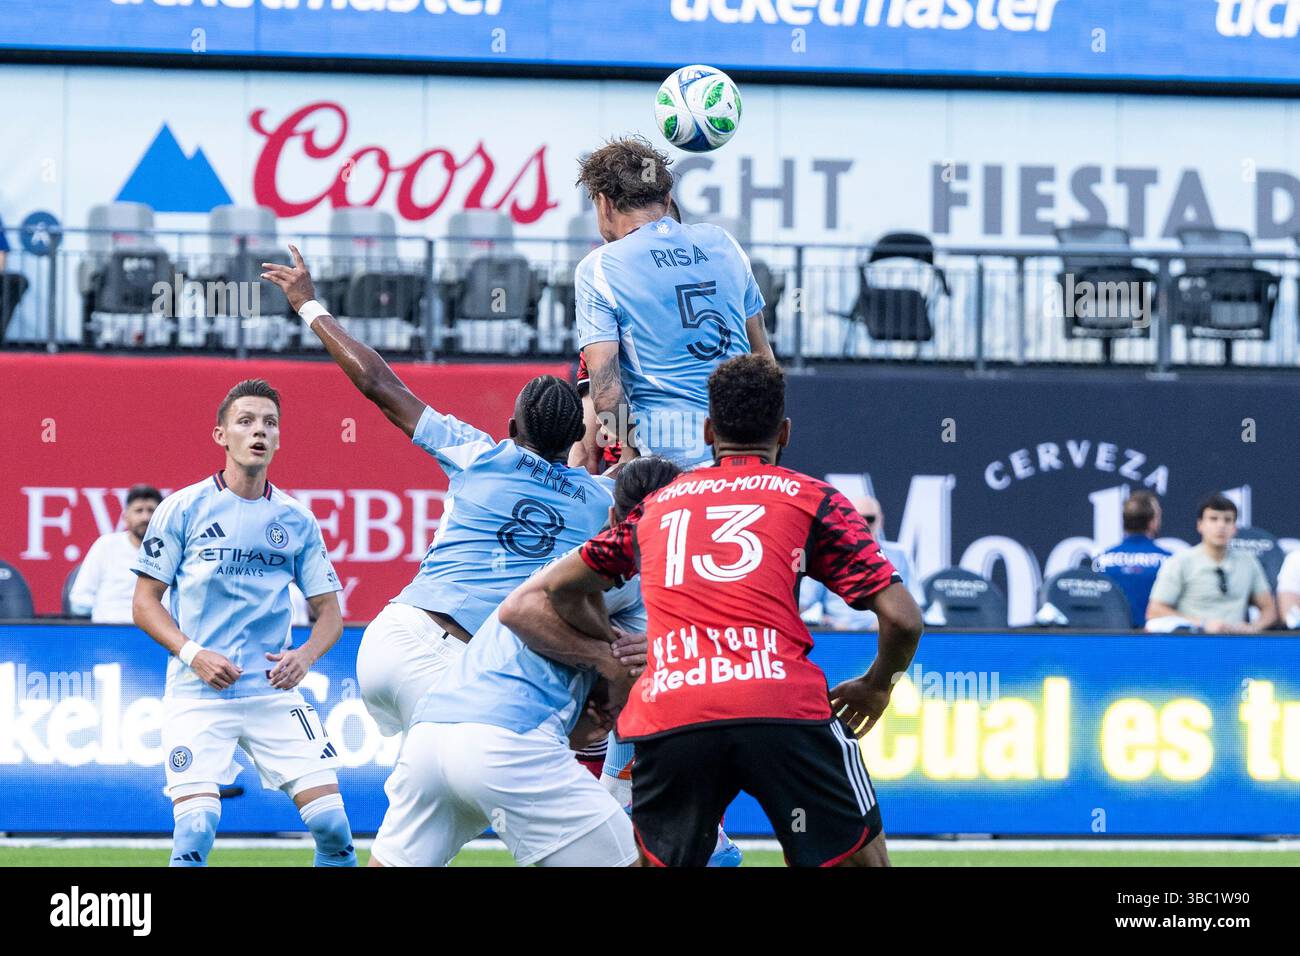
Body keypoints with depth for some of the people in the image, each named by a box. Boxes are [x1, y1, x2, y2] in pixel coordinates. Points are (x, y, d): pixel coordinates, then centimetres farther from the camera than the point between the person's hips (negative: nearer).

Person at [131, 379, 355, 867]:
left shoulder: (297, 520, 8)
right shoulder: (183, 509, 0)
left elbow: (329, 612, 13)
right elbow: (145, 604, 1)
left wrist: (305, 655, -8)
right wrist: (193, 654, -14)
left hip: (274, 692, 3)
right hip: (198, 694, -3)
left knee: (331, 821, -8)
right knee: (197, 826, -17)